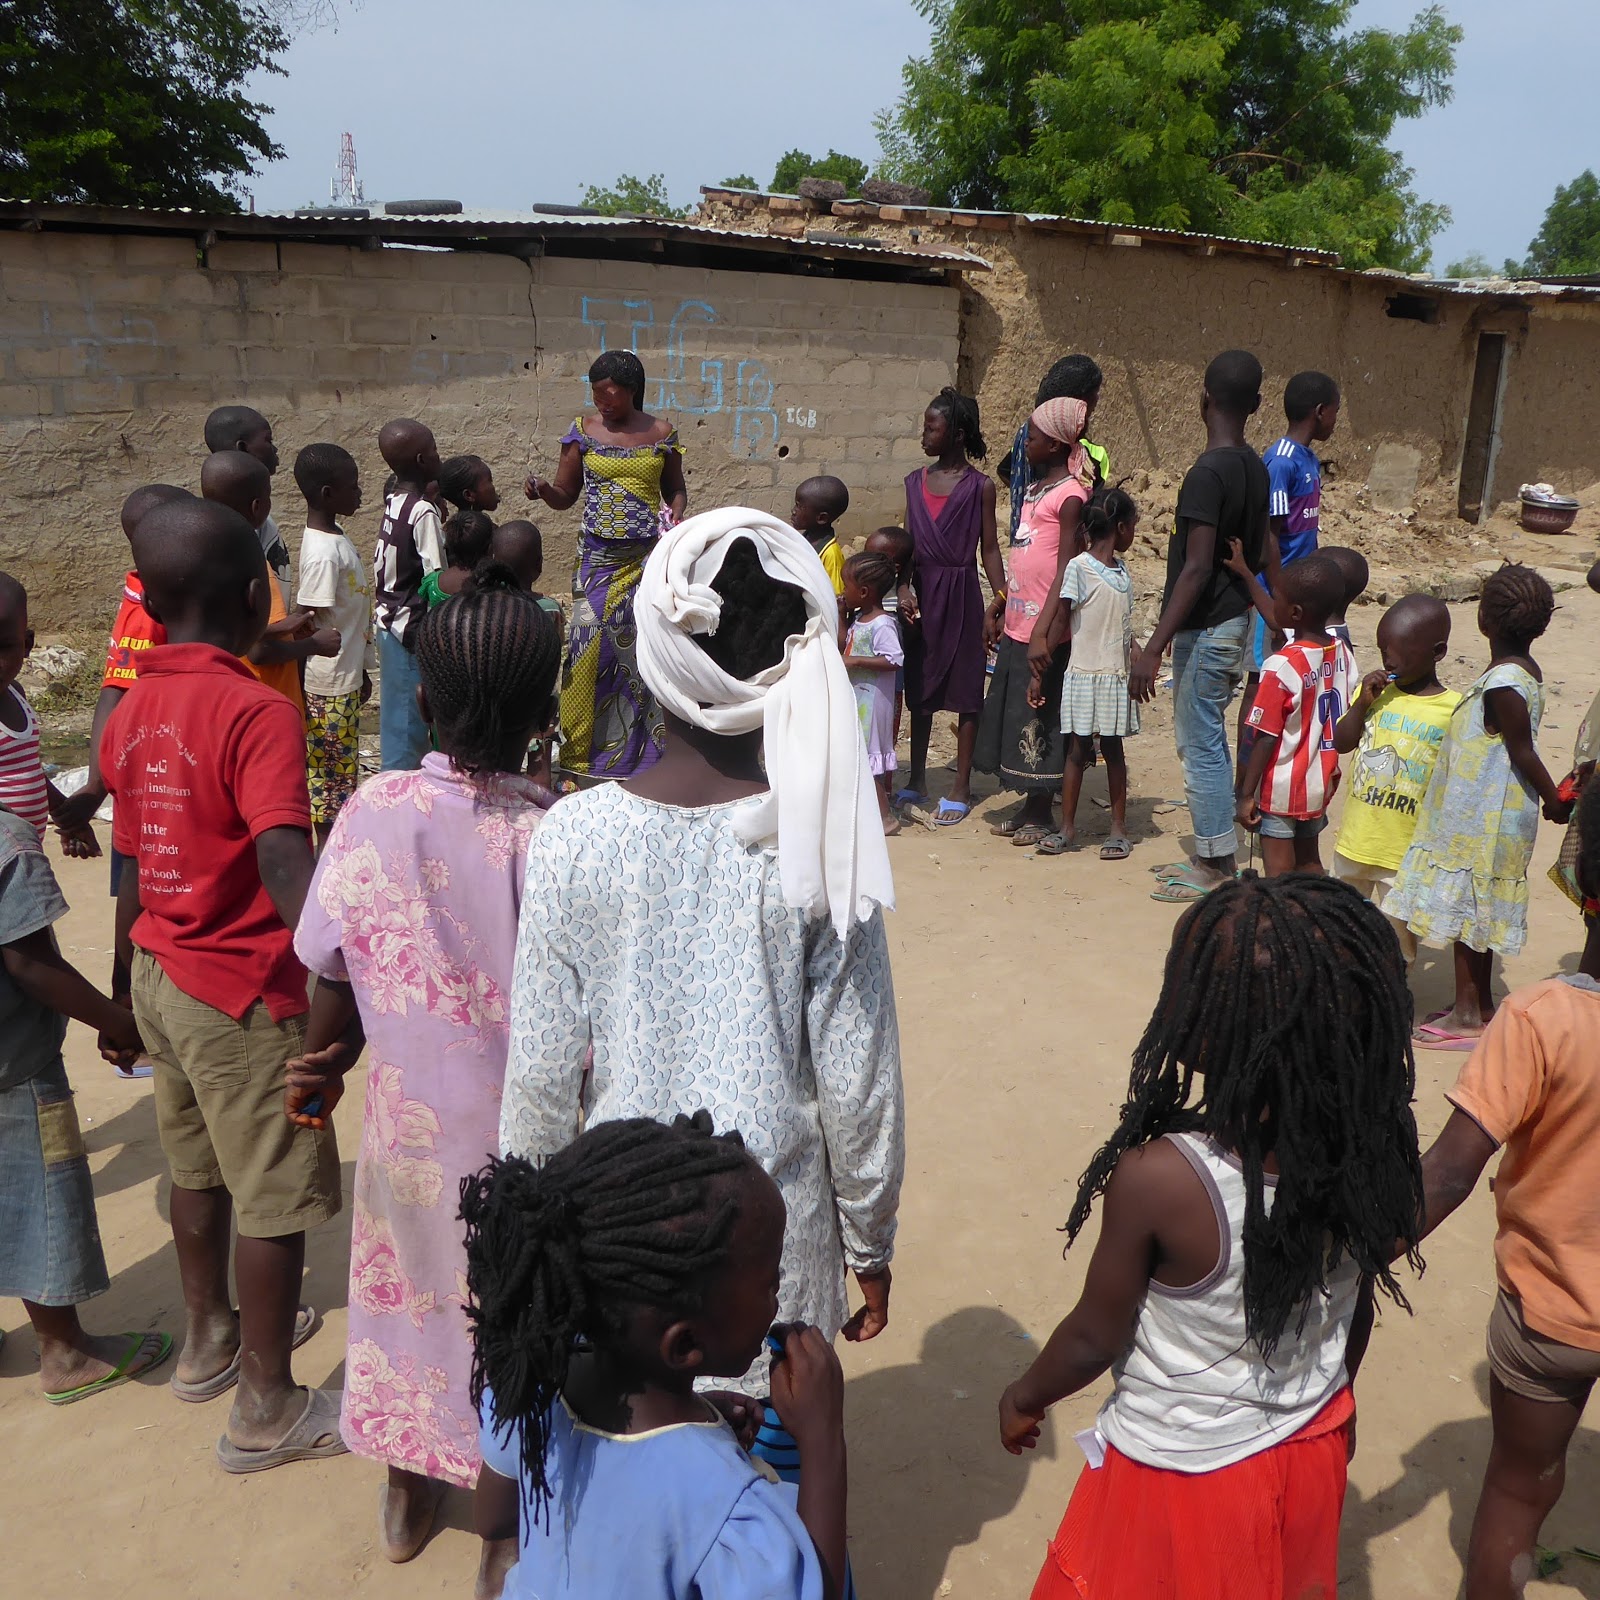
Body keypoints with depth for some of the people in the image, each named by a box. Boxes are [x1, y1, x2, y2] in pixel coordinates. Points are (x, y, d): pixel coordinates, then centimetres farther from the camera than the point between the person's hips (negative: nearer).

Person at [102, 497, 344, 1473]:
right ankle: (267, 1409, 21)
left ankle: (211, 1339, 45)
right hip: (245, 990, -8)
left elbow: (133, 865, 11)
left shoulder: (132, 714, 4)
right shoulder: (259, 714, -20)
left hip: (162, 973, 8)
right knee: (276, 1199, 7)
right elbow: (284, 860, -34)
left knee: (199, 1169, 24)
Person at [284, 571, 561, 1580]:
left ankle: (408, 1498, 48)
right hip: (524, 1139, -2)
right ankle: (505, 1530, 40)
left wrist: (322, 1072, 12)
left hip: (409, 1126, 2)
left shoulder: (375, 812, -18)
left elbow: (333, 982, -8)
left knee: (408, 1289, 26)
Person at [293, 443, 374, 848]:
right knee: (332, 778, 1)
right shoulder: (324, 552, -22)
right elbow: (305, 624, -22)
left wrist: (361, 670, 22)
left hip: (346, 677, 10)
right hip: (329, 687, -10)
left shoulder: (335, 538, 8)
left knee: (342, 774, 18)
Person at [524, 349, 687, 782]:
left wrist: (676, 520, -6)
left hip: (649, 559, 0)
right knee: (591, 649, -3)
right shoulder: (584, 431, 4)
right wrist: (542, 489, -15)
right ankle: (582, 754, 7)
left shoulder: (661, 434, 5)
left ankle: (643, 752, 11)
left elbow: (675, 489, 14)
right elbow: (565, 495, 6)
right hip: (598, 560, 0)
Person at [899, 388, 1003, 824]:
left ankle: (961, 789, 10)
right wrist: (903, 588, -7)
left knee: (964, 691, 2)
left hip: (960, 593, -4)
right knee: (919, 689, 11)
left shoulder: (980, 486, -3)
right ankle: (917, 782, 24)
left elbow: (989, 548, -2)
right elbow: (907, 542, 8)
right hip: (921, 593, 4)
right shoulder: (916, 481, 9)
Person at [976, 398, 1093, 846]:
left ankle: (1041, 814, 14)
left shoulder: (1070, 493, -13)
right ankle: (1028, 806, 25)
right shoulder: (1035, 487, 14)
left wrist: (1043, 634, -25)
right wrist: (997, 607, 21)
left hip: (1044, 630, -9)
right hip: (1016, 624, 9)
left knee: (1038, 719, 1)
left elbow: (1065, 571, -20)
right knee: (1012, 715, 14)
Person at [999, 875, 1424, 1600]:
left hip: (1181, 1471, -4)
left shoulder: (1157, 1179, -35)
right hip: (1309, 1455, 5)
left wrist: (1025, 1397, 1)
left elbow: (1094, 1338, -20)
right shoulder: (1367, 1153, -19)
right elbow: (1356, 1310, -1)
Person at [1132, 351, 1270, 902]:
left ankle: (1218, 869, 8)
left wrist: (1153, 647, -26)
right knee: (1206, 741, 17)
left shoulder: (1208, 472, -20)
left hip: (1206, 629, -9)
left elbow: (1196, 569, -25)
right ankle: (1213, 857, 26)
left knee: (1201, 744, 0)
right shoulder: (1255, 468, 7)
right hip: (1235, 621, 9)